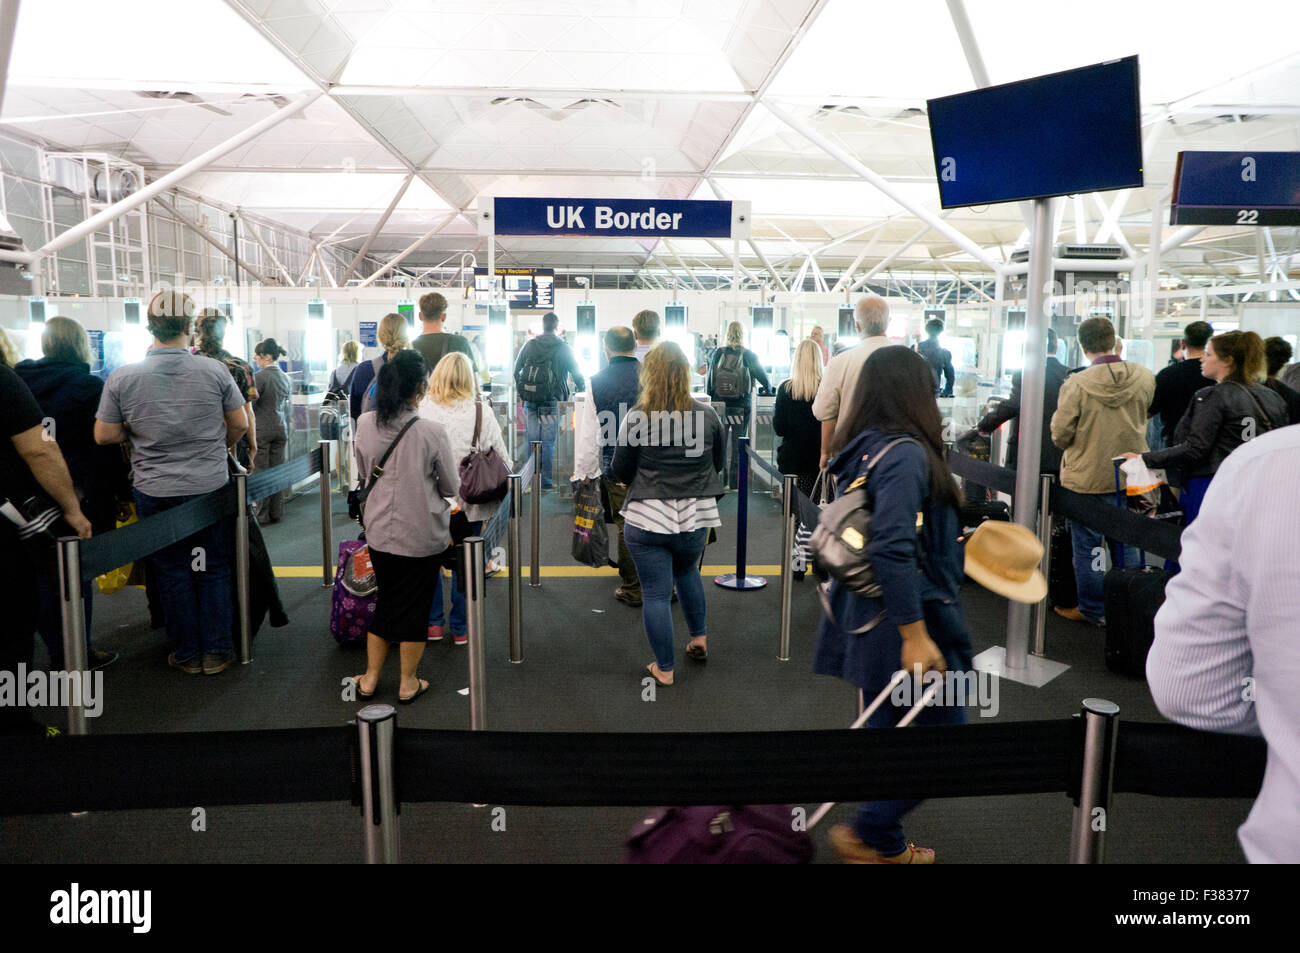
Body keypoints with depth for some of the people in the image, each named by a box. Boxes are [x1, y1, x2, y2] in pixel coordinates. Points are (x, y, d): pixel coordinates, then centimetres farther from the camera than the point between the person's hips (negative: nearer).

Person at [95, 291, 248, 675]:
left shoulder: (122, 378, -8)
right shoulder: (215, 371, -9)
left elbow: (104, 435, -3)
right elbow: (239, 424, 0)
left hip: (156, 492, 0)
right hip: (211, 486, 0)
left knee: (173, 572, 12)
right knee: (213, 570, 10)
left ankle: (187, 654, 22)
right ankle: (216, 652, 16)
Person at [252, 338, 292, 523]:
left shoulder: (260, 377, -14)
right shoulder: (285, 377, 8)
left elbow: (250, 405, -13)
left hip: (262, 429, -6)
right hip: (281, 428, 6)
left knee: (260, 472, 1)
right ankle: (276, 513, 14)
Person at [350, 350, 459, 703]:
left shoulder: (365, 424, -8)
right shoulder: (432, 432, -20)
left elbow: (364, 471, 9)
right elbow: (451, 488, -7)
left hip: (380, 531, 4)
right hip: (422, 535, -4)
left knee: (386, 599, 21)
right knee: (416, 605, 13)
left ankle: (370, 678, 30)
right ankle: (408, 683, 25)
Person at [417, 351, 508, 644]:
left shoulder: (422, 409, -10)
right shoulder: (481, 411, -8)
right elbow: (503, 458, -5)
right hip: (470, 503, 0)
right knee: (465, 565, 13)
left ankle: (432, 623, 25)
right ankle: (460, 628, 22)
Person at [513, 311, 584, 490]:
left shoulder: (529, 345, 6)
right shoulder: (564, 348, -1)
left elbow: (516, 370, 12)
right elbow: (577, 373, 4)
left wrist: (520, 390, 25)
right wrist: (581, 389, 22)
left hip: (530, 401, 3)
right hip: (551, 402, -2)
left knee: (532, 440, 9)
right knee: (548, 442, 2)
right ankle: (545, 481, 4)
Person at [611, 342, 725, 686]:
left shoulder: (636, 418, -11)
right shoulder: (707, 415, -3)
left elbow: (620, 472, -3)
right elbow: (719, 461, 11)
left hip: (647, 517, -3)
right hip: (695, 516, 3)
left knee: (656, 594, 7)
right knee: (687, 573, 30)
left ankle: (664, 669, 17)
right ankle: (699, 638, 38)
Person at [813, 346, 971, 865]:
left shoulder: (862, 450, 8)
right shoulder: (905, 453, -20)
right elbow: (891, 550, -28)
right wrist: (915, 635, -24)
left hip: (868, 621, 9)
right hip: (904, 624, -9)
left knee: (887, 730, 20)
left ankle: (886, 846, 35)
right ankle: (865, 833, 12)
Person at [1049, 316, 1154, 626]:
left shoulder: (1076, 385, -20)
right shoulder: (1144, 378, -6)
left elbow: (1060, 435, -15)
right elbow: (1146, 415, 12)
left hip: (1086, 478, -4)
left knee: (1087, 546, 9)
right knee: (1125, 543, 16)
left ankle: (1092, 610, 20)